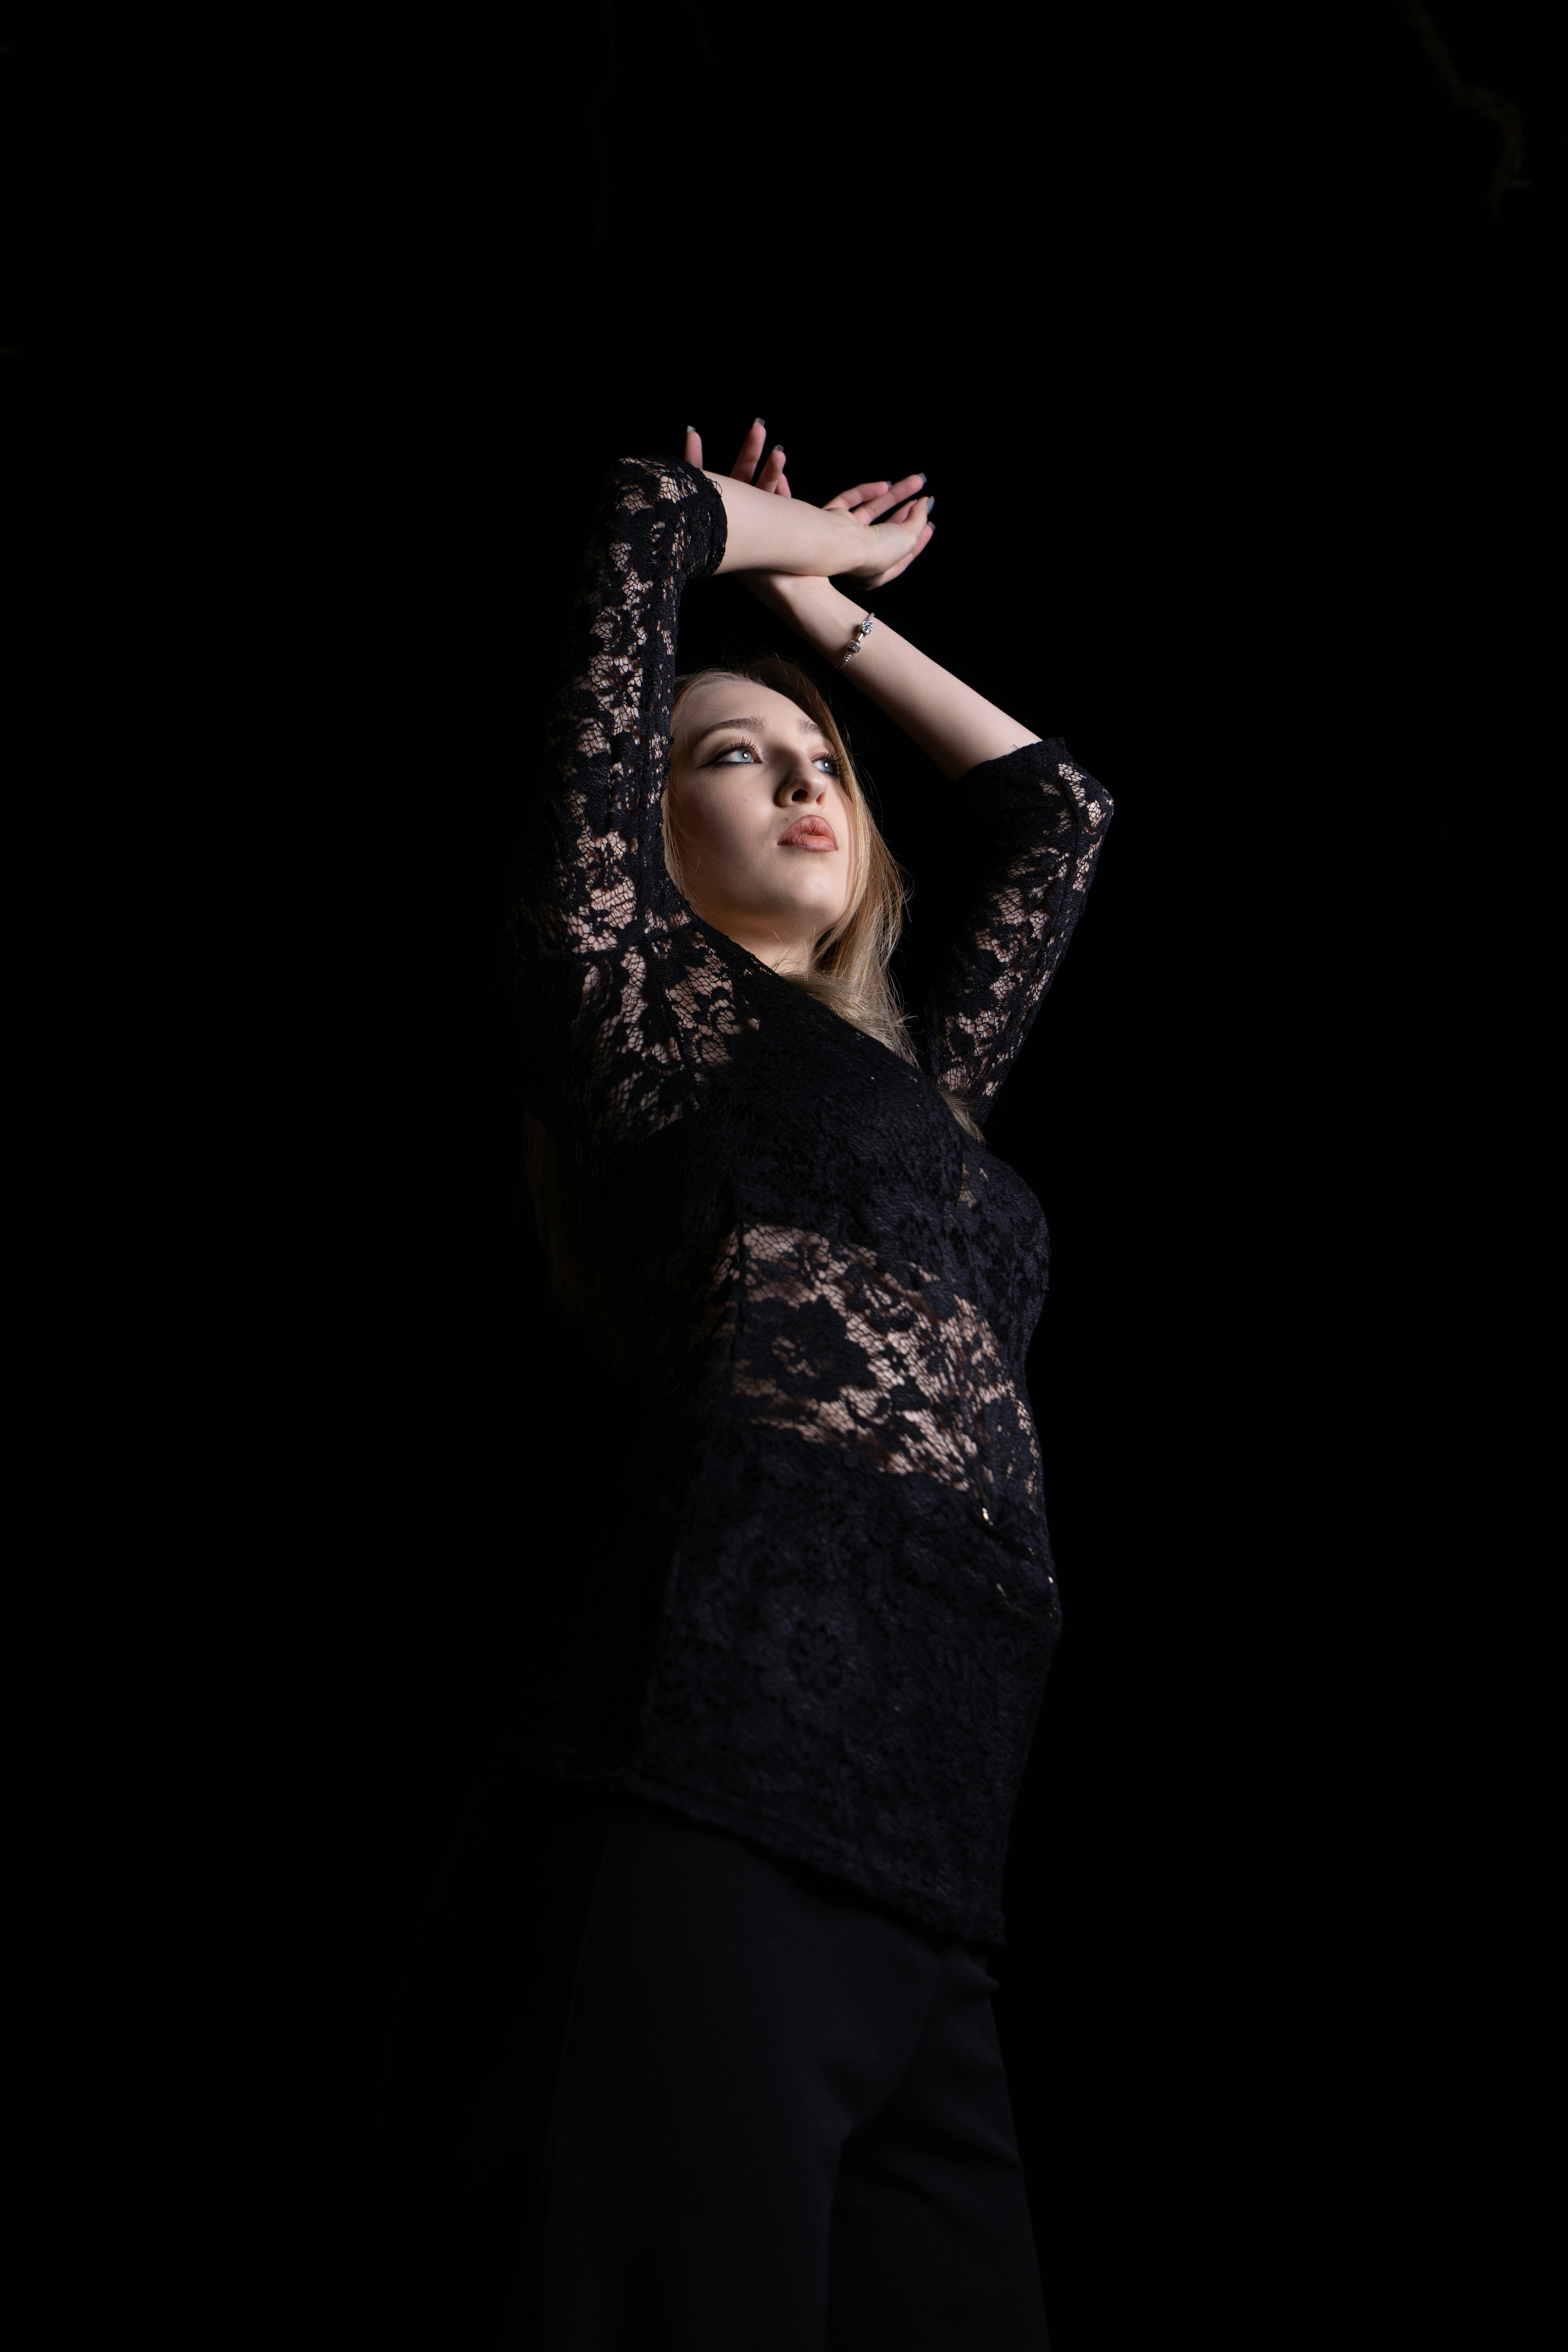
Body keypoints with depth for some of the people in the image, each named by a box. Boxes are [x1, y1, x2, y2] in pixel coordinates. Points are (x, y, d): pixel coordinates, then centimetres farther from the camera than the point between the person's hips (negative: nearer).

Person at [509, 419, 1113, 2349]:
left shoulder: (911, 1079, 29)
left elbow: (1055, 809, 43)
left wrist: (830, 605, 46)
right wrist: (783, 535, 34)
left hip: (931, 1867, 7)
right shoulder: (637, 997, 13)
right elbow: (651, 526, 13)